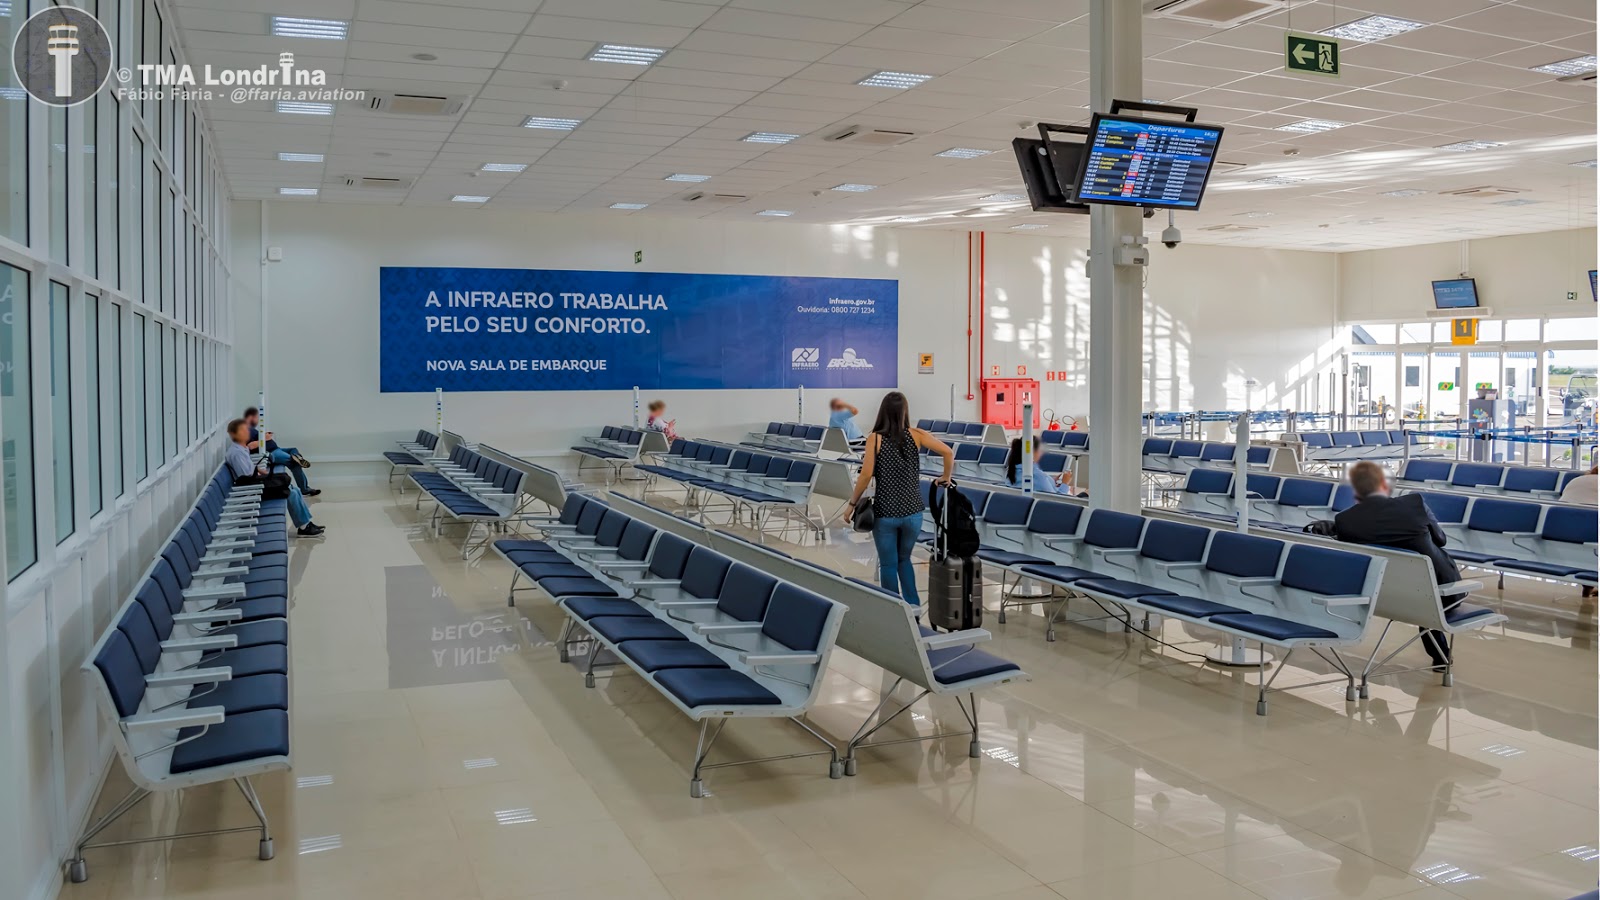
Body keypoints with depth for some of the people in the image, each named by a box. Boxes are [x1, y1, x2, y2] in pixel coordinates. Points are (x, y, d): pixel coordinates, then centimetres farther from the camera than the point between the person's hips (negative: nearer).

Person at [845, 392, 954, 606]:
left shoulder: (875, 438, -6)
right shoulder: (915, 435, -1)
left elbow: (866, 475, -13)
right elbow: (948, 453, -7)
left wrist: (852, 503, -2)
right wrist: (946, 477, 10)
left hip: (885, 513, -2)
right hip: (912, 511, 2)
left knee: (888, 564, 10)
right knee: (904, 559, 23)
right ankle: (913, 604, 16)